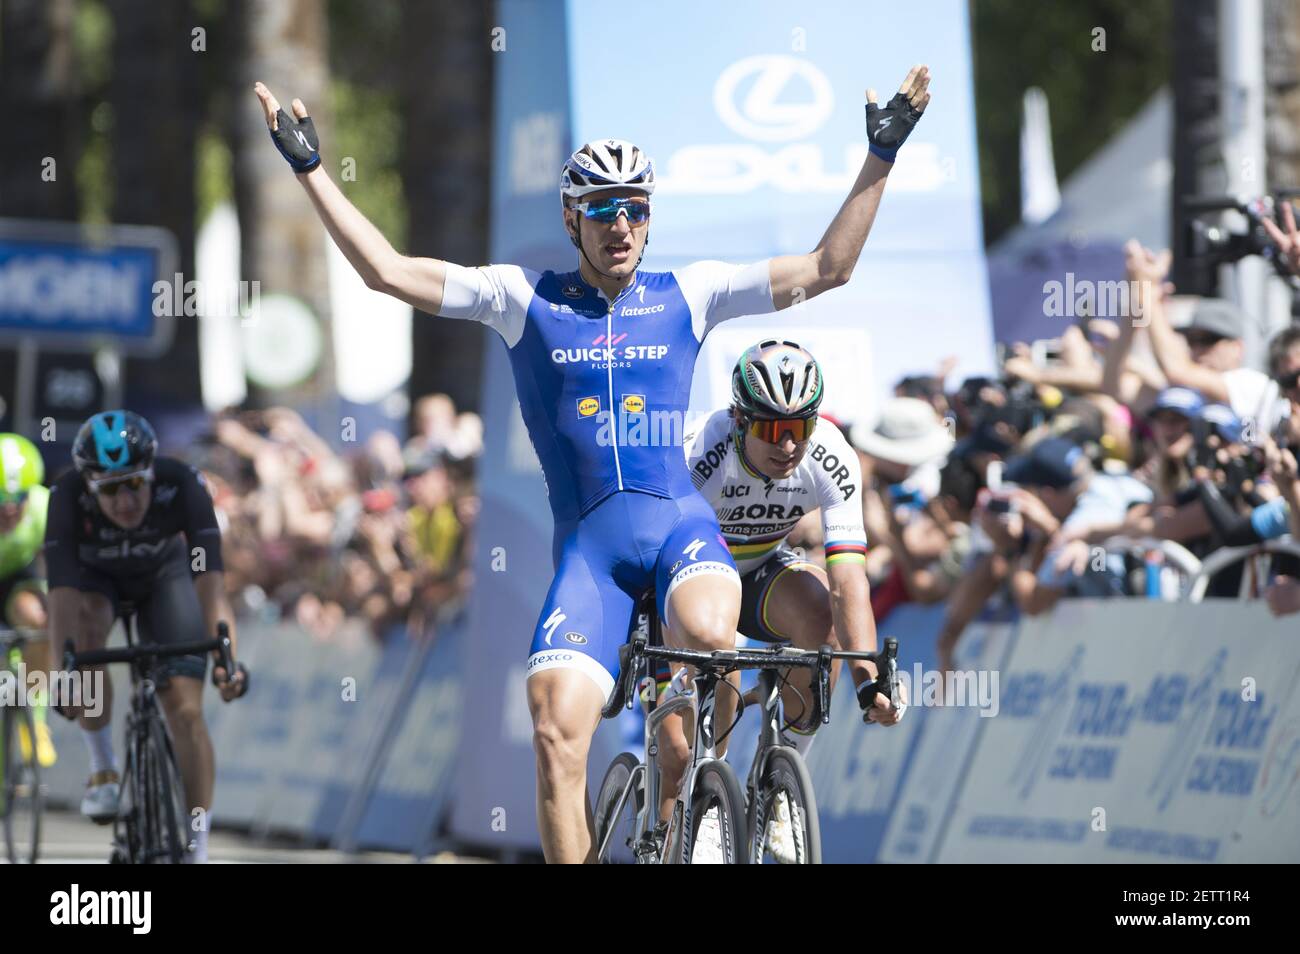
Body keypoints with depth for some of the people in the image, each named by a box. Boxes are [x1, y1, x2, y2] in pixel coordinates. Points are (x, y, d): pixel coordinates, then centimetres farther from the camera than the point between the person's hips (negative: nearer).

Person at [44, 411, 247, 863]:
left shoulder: (182, 486, -36)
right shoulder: (68, 498, -36)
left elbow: (210, 582, -41)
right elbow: (62, 595, -42)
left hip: (164, 571, 0)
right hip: (93, 574, 0)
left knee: (186, 709, -12)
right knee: (84, 632, -35)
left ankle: (198, 851, -4)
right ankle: (102, 769, -15)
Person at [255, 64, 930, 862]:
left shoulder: (688, 294, 8)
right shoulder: (526, 299, 7)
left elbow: (827, 268, 6)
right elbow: (388, 270, 2)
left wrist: (881, 158, 1)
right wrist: (310, 169, -3)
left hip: (679, 524, -1)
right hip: (589, 541, 1)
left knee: (705, 631, -35)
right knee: (558, 731, -16)